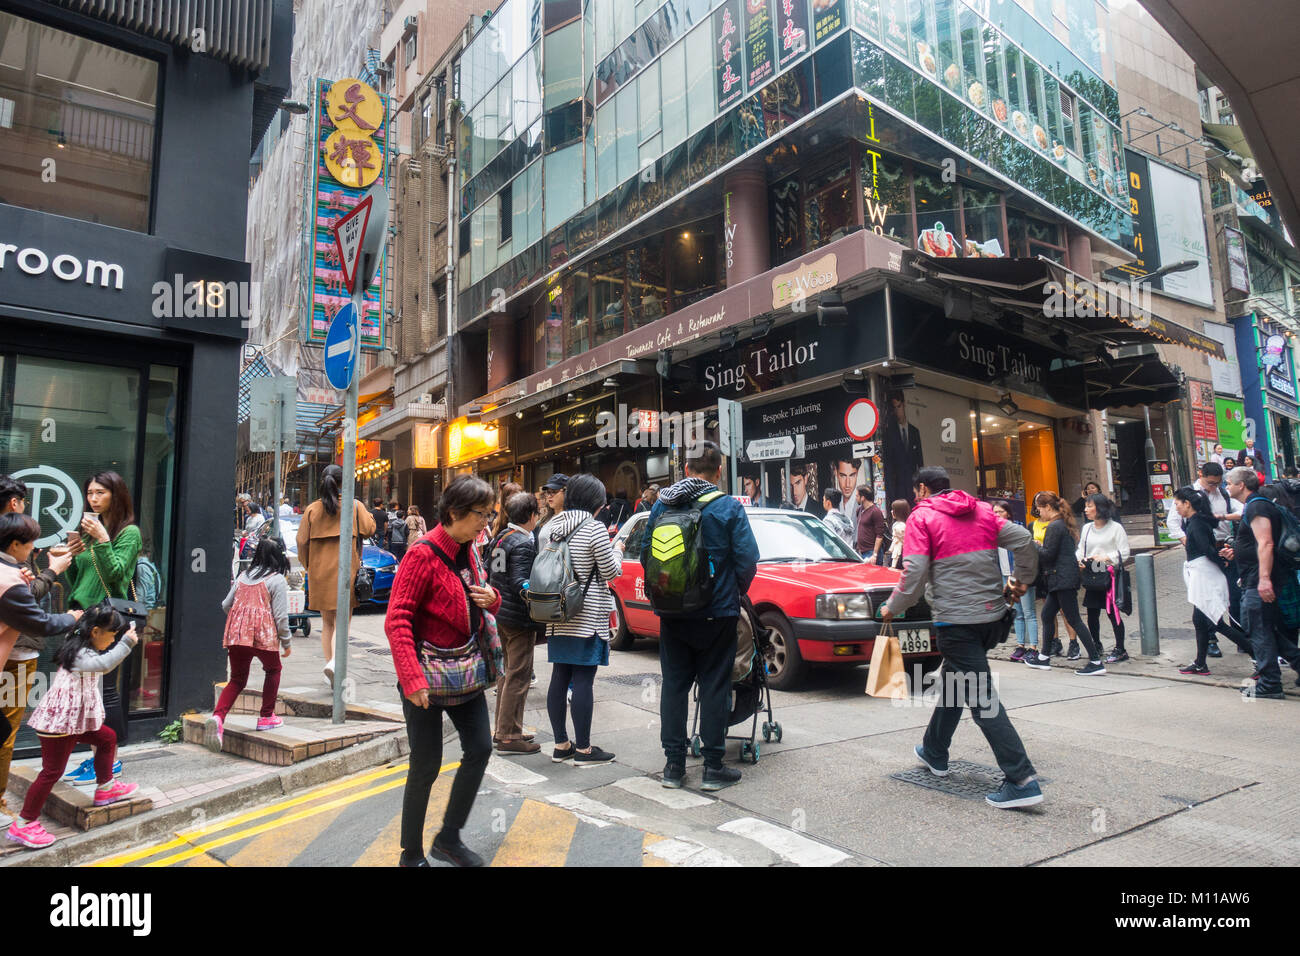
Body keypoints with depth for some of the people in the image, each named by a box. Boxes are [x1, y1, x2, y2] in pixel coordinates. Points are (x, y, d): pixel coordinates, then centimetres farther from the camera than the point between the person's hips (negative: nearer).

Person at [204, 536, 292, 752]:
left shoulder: (243, 577, 15)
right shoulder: (277, 580, -4)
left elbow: (226, 606, 18)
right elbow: (281, 616, -8)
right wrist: (287, 643, 3)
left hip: (236, 635, 5)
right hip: (264, 636, -5)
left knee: (237, 680, 13)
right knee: (273, 670, 20)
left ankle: (218, 717, -11)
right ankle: (266, 717, 22)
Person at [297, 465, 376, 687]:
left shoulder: (312, 509, 1)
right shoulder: (354, 506, -5)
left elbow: (302, 541, 3)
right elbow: (369, 528, 0)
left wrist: (308, 566, 18)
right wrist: (364, 511, 18)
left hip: (319, 573, 3)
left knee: (326, 622, 16)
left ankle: (329, 663, 18)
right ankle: (334, 662, -19)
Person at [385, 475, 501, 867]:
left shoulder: (470, 551, 6)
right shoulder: (423, 555, -18)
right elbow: (396, 620, -21)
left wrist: (491, 598, -4)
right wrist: (412, 678, -28)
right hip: (427, 677, -8)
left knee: (480, 748, 10)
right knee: (426, 766, 2)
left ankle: (449, 838, 28)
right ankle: (411, 855, 22)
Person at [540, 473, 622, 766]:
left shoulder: (550, 528, 8)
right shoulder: (594, 528, -12)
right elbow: (610, 572, -9)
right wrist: (615, 552, 10)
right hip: (588, 616, -7)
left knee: (559, 678, 11)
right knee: (583, 681, -1)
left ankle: (561, 745, 21)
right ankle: (583, 749, 7)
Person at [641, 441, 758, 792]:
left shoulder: (662, 504, 3)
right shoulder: (728, 507, -9)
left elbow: (645, 554, 9)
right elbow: (747, 559, -10)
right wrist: (736, 592, 8)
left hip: (672, 614, 3)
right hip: (716, 612, -3)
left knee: (673, 685, 11)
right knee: (714, 687, 5)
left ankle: (674, 766, 16)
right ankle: (713, 768, 11)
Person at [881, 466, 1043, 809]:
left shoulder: (922, 516, -5)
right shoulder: (982, 510, 11)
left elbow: (915, 574, -12)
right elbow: (1024, 541, 4)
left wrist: (892, 608, 1)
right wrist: (1023, 580, 20)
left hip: (957, 620, -7)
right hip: (993, 614, 7)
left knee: (980, 697, -4)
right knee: (954, 681, 22)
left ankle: (1022, 780, -6)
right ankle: (934, 752, 36)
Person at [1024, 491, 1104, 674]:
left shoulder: (1054, 526, -16)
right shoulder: (1063, 524, 14)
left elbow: (1048, 555, -18)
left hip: (1063, 579, -10)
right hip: (1063, 579, 10)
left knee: (1074, 620, -6)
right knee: (1047, 615, 15)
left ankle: (1096, 662, -2)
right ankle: (1044, 658, 24)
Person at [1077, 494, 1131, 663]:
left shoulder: (1116, 528, -5)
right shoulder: (1086, 528, 11)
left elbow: (1124, 553, -8)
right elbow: (1080, 549, 13)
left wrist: (1104, 558, -18)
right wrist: (1080, 560, -7)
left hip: (1110, 575, -5)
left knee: (1113, 613, -3)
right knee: (1092, 614, 10)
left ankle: (1120, 650, 8)